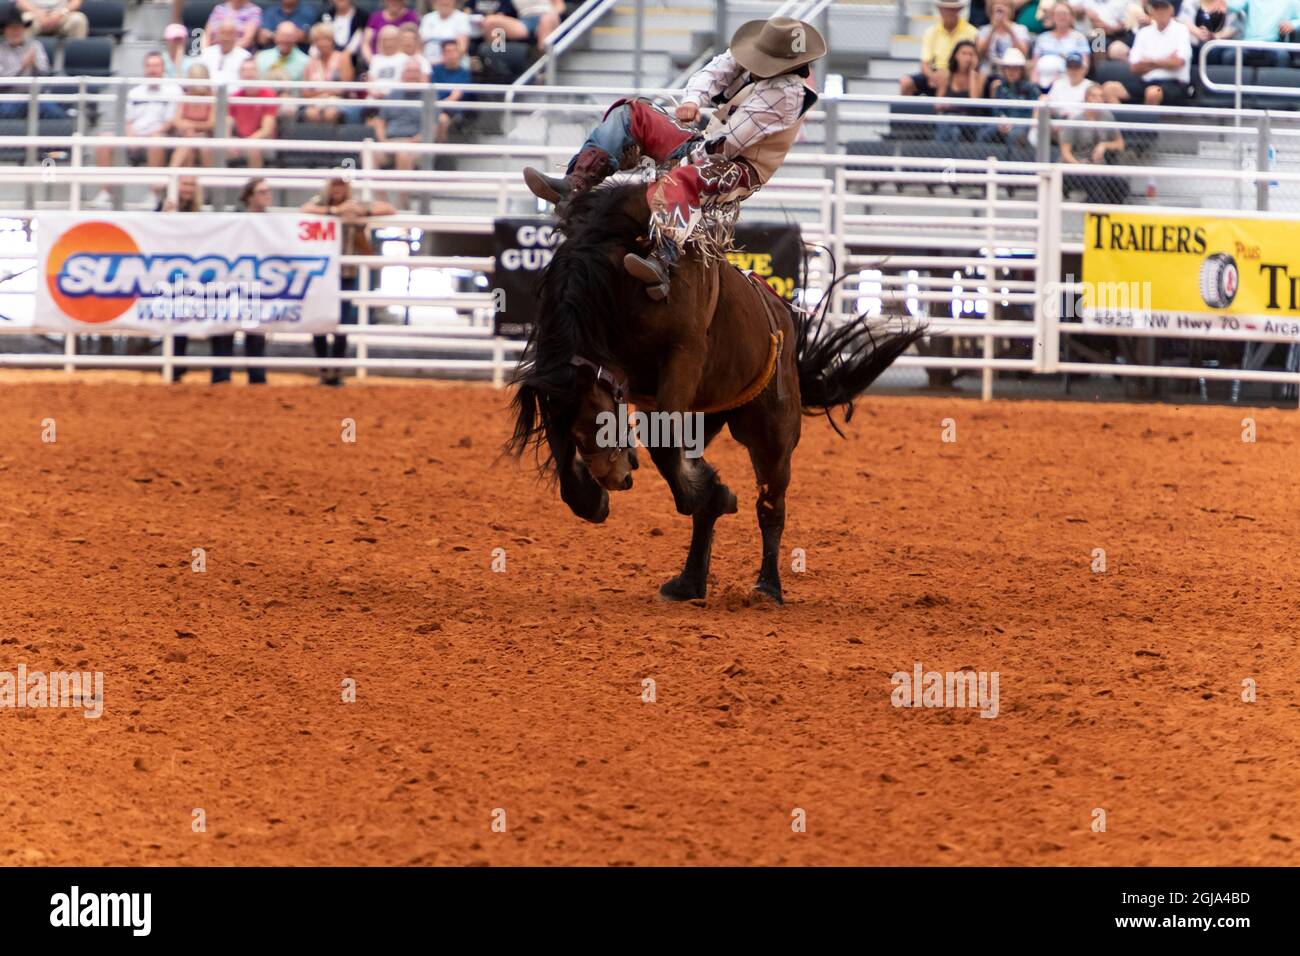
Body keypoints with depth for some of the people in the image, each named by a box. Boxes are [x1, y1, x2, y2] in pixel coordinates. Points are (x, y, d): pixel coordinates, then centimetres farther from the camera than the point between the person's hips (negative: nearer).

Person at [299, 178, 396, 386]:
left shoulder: (356, 207, 0)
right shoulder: (319, 203, -2)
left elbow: (390, 210, 0)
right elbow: (305, 210, -25)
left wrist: (365, 213, -17)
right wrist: (335, 210, -32)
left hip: (346, 275, 0)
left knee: (341, 326, -4)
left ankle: (337, 370, 8)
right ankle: (324, 370, 17)